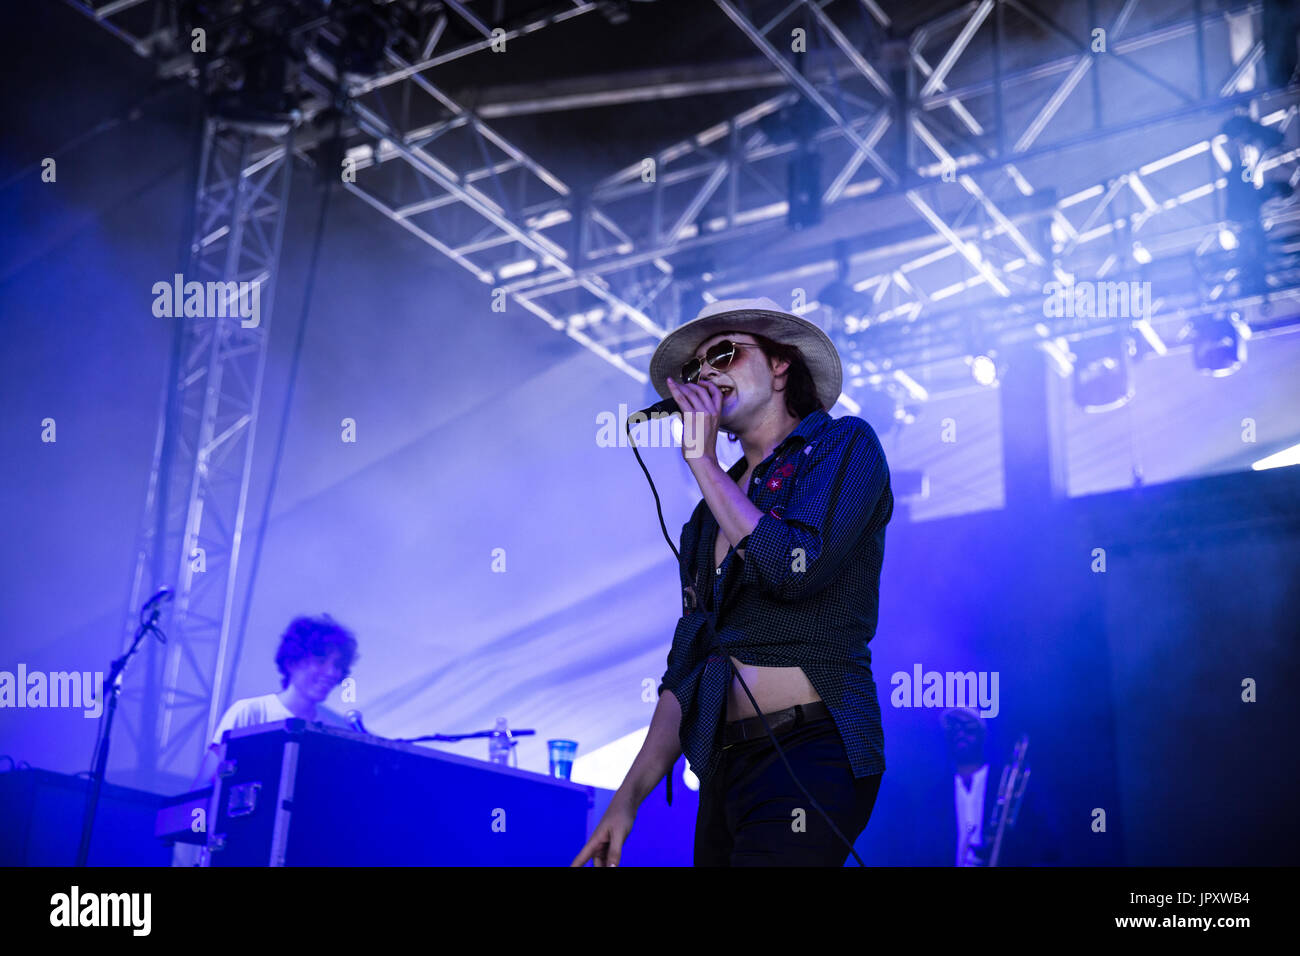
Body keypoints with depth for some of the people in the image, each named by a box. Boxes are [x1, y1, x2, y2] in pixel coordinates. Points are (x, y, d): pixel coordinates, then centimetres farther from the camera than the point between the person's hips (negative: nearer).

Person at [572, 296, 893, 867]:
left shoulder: (843, 445, 1)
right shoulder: (714, 510, 18)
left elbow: (794, 569, -17)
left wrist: (702, 460, -7)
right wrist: (629, 797, 11)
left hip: (810, 755, -6)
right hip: (725, 767, 6)